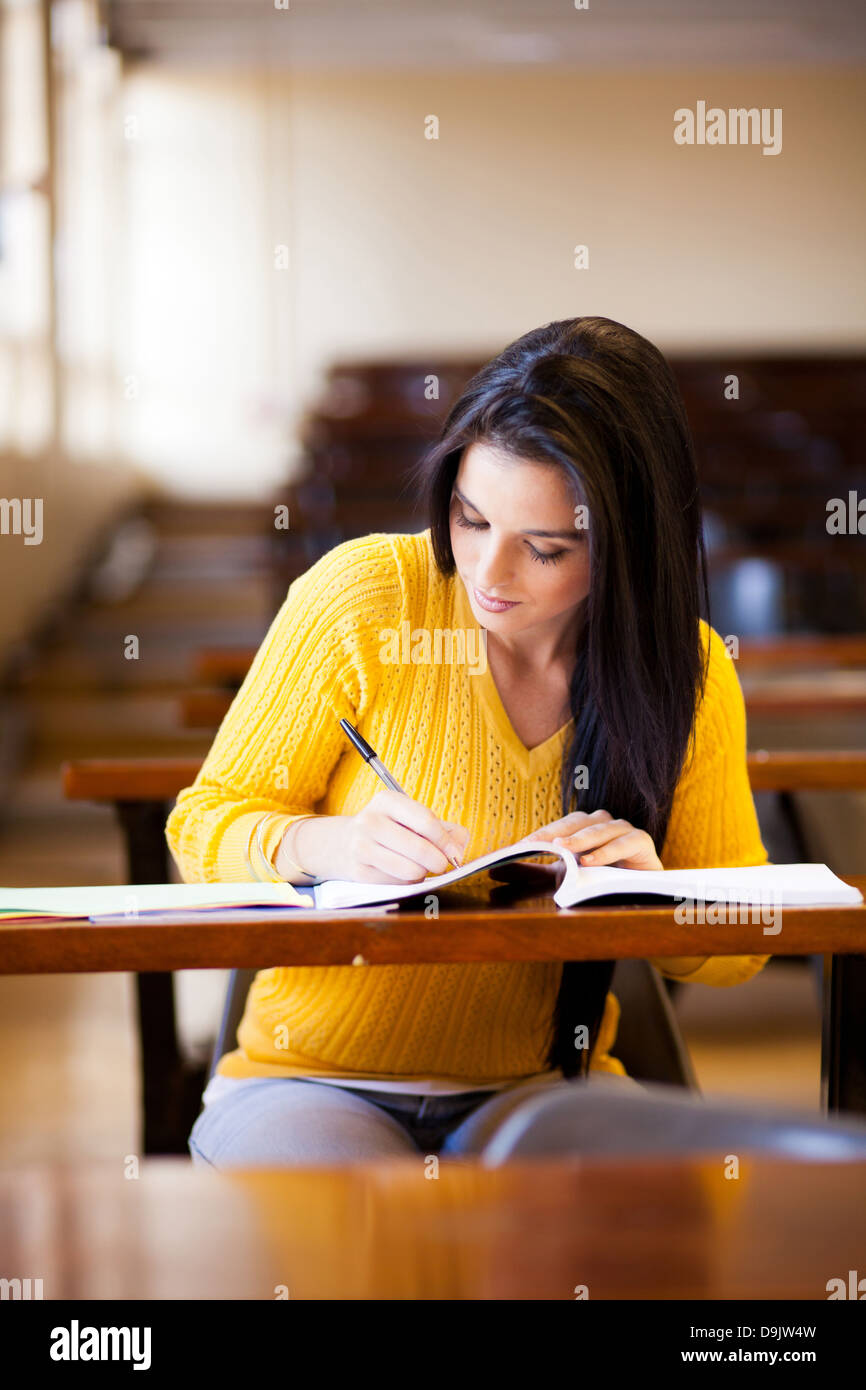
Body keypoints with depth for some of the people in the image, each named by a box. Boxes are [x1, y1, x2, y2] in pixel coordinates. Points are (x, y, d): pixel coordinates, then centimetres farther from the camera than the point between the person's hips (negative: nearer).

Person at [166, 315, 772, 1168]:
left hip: (540, 1086, 3)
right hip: (313, 1083, -2)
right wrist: (322, 846, -26)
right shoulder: (362, 594, -10)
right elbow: (202, 826, -4)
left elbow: (739, 944, 7)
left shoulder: (689, 673, -2)